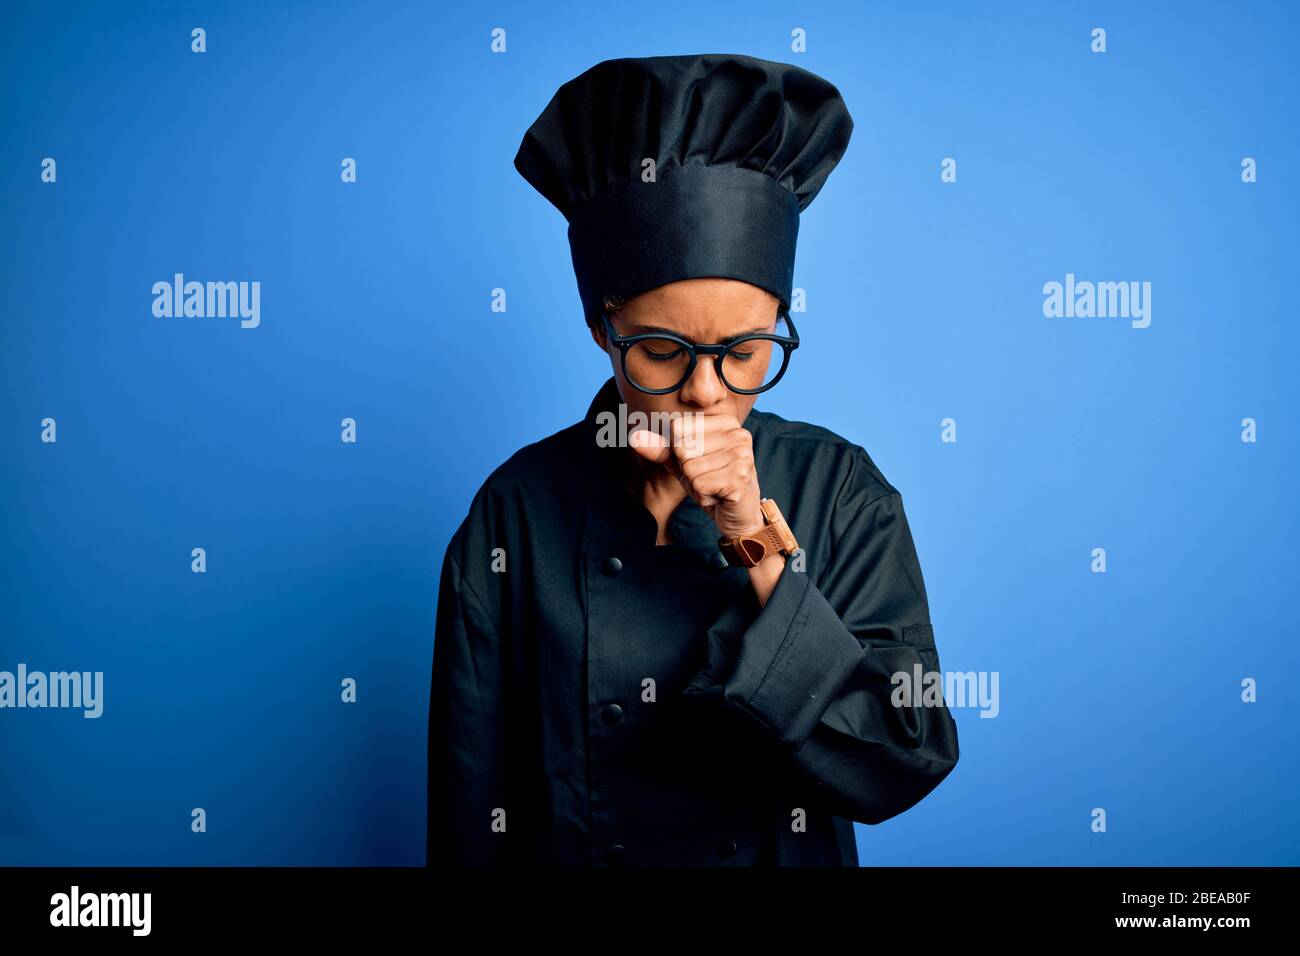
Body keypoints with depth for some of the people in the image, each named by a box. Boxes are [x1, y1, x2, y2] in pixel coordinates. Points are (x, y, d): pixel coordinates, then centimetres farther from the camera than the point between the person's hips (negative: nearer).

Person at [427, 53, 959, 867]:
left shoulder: (841, 492, -14)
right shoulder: (520, 510, -17)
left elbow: (903, 768, -20)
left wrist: (762, 555, -28)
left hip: (793, 849, 1)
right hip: (566, 852, 0)